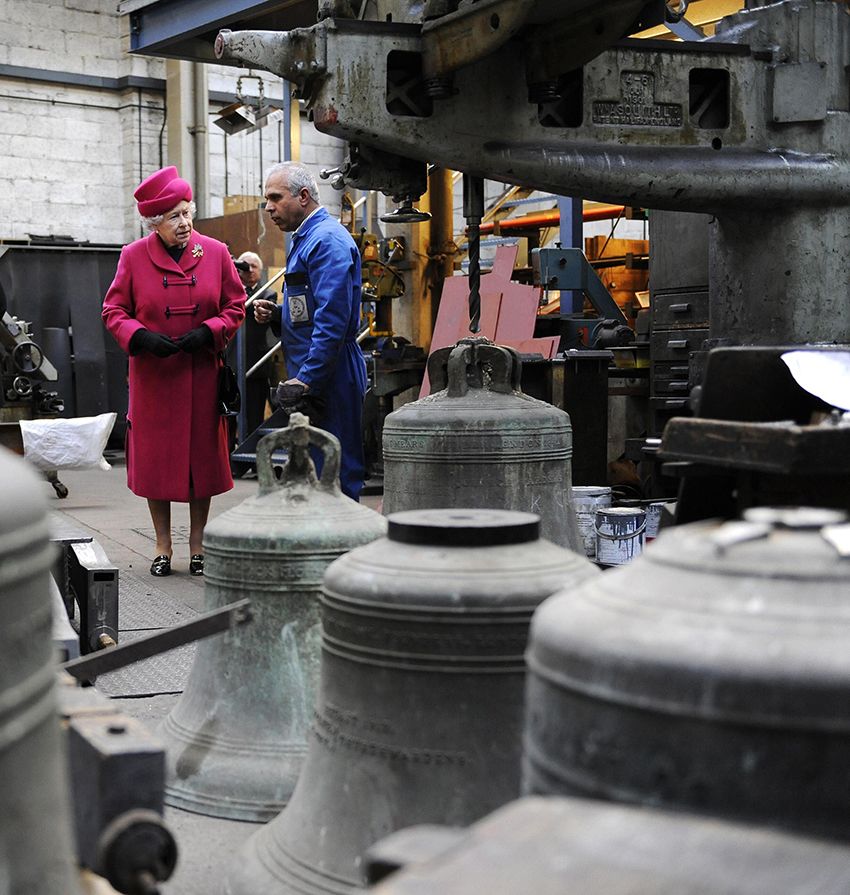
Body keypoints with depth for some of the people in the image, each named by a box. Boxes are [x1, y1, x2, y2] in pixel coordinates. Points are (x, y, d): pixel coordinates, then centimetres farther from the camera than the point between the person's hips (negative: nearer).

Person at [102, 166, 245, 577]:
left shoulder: (215, 253, 1)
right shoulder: (133, 256, -1)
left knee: (203, 456, 5)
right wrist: (141, 336, -15)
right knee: (155, 459, 4)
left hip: (202, 374, 1)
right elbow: (114, 311, 3)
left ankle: (198, 544, 18)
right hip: (152, 375, -1)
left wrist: (208, 331, -12)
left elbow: (235, 307, 6)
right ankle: (163, 546, 17)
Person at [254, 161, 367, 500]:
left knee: (336, 478, -7)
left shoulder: (327, 240, -13)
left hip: (326, 380, -11)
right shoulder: (304, 239, 20)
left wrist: (306, 380, -24)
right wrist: (276, 314, 9)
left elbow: (332, 319, -22)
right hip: (311, 378, 11)